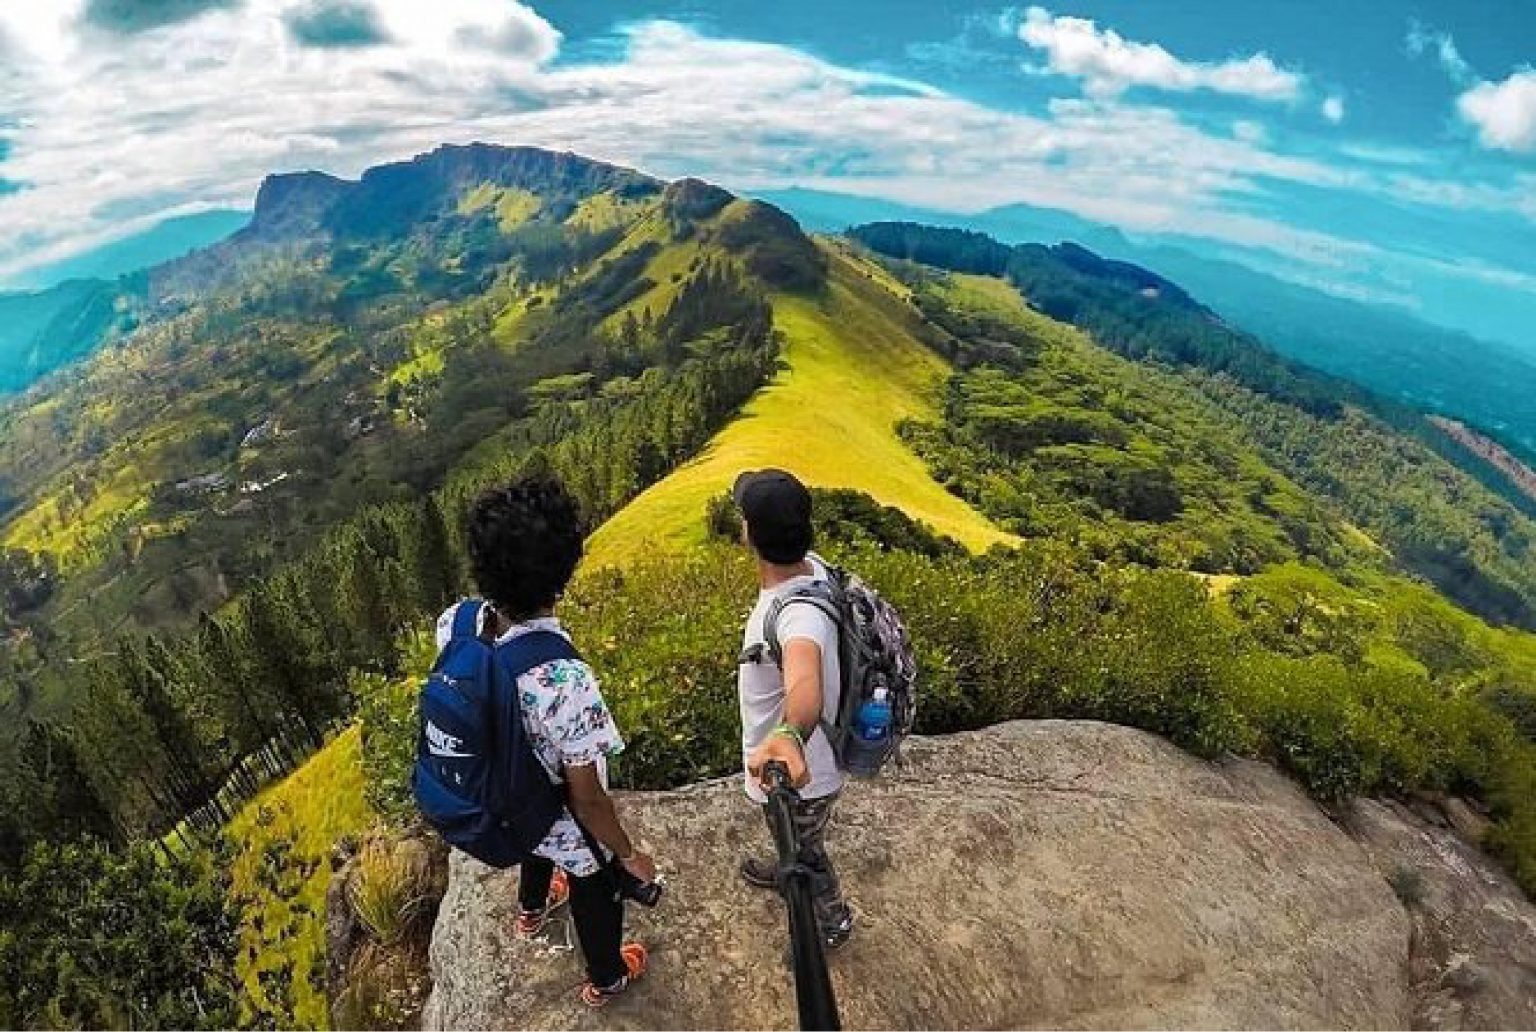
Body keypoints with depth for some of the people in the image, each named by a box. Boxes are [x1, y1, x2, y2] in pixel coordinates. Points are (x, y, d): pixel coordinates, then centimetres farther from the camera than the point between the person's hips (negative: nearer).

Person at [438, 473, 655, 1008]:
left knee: (539, 847, 40)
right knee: (597, 899, 28)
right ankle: (605, 979, 59)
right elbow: (586, 799, -31)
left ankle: (532, 910, 73)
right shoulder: (565, 682, -45)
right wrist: (629, 854, -11)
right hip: (571, 831, -5)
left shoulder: (453, 625, -26)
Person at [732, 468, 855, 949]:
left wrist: (787, 735, -82)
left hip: (798, 773, -8)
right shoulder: (812, 567, -16)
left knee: (805, 854, 24)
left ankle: (832, 920, 54)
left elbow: (806, 688, -64)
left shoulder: (800, 612, -43)